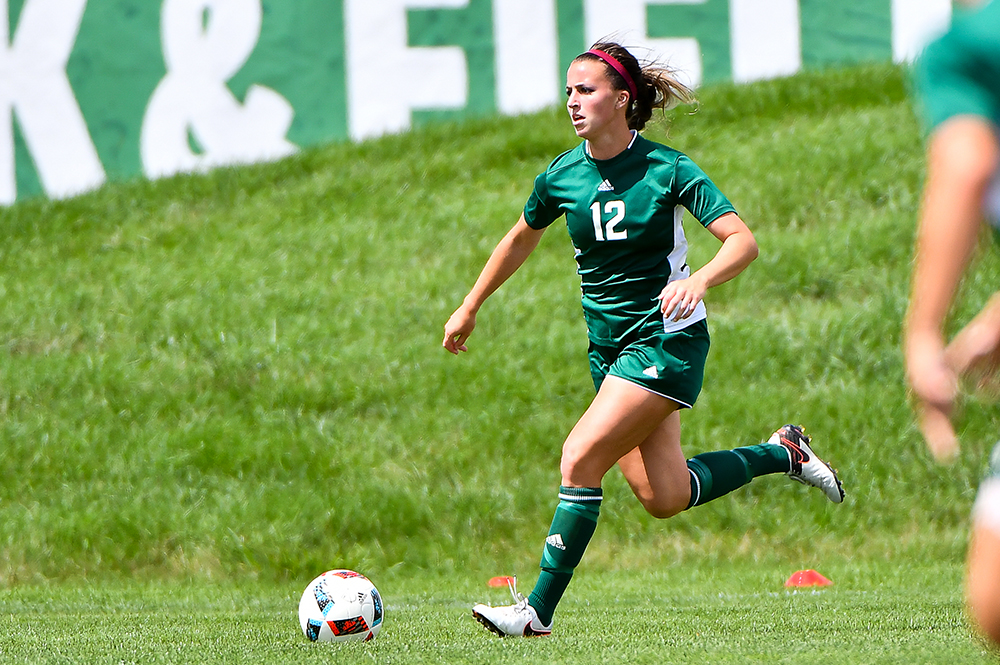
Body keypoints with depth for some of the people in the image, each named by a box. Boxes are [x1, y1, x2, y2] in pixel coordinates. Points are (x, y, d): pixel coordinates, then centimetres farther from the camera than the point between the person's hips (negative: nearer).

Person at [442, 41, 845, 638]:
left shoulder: (668, 170, -14)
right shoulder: (561, 177, 1)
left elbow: (744, 241, -17)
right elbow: (521, 240, 21)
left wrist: (698, 280, -36)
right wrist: (470, 308, 26)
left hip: (668, 340, -6)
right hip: (609, 345, 6)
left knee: (581, 458, -19)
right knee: (663, 496, 3)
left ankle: (538, 611, -12)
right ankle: (783, 454, 27)